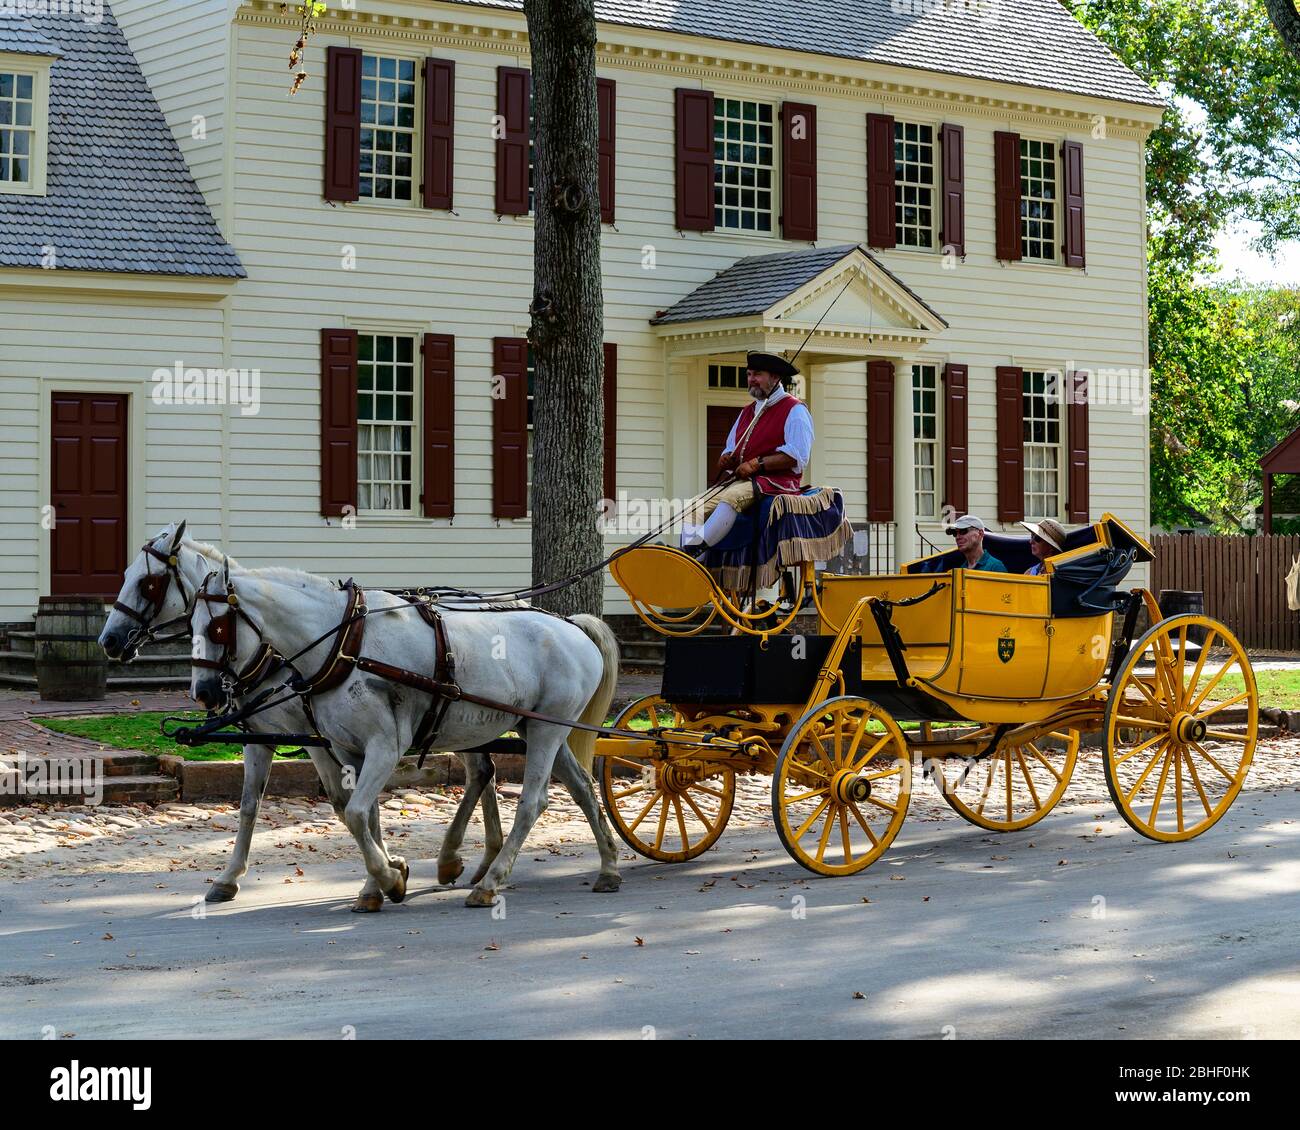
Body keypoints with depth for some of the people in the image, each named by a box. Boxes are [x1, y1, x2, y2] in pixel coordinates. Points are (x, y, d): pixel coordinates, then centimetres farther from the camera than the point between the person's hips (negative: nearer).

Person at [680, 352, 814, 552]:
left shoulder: (794, 410, 0)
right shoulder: (747, 412, 25)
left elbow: (798, 456, -12)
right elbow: (730, 449, 29)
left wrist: (756, 464, -15)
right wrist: (726, 460, 3)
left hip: (777, 481, -8)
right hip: (742, 481, 8)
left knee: (732, 496, -37)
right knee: (695, 509, -15)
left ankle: (694, 548, -47)